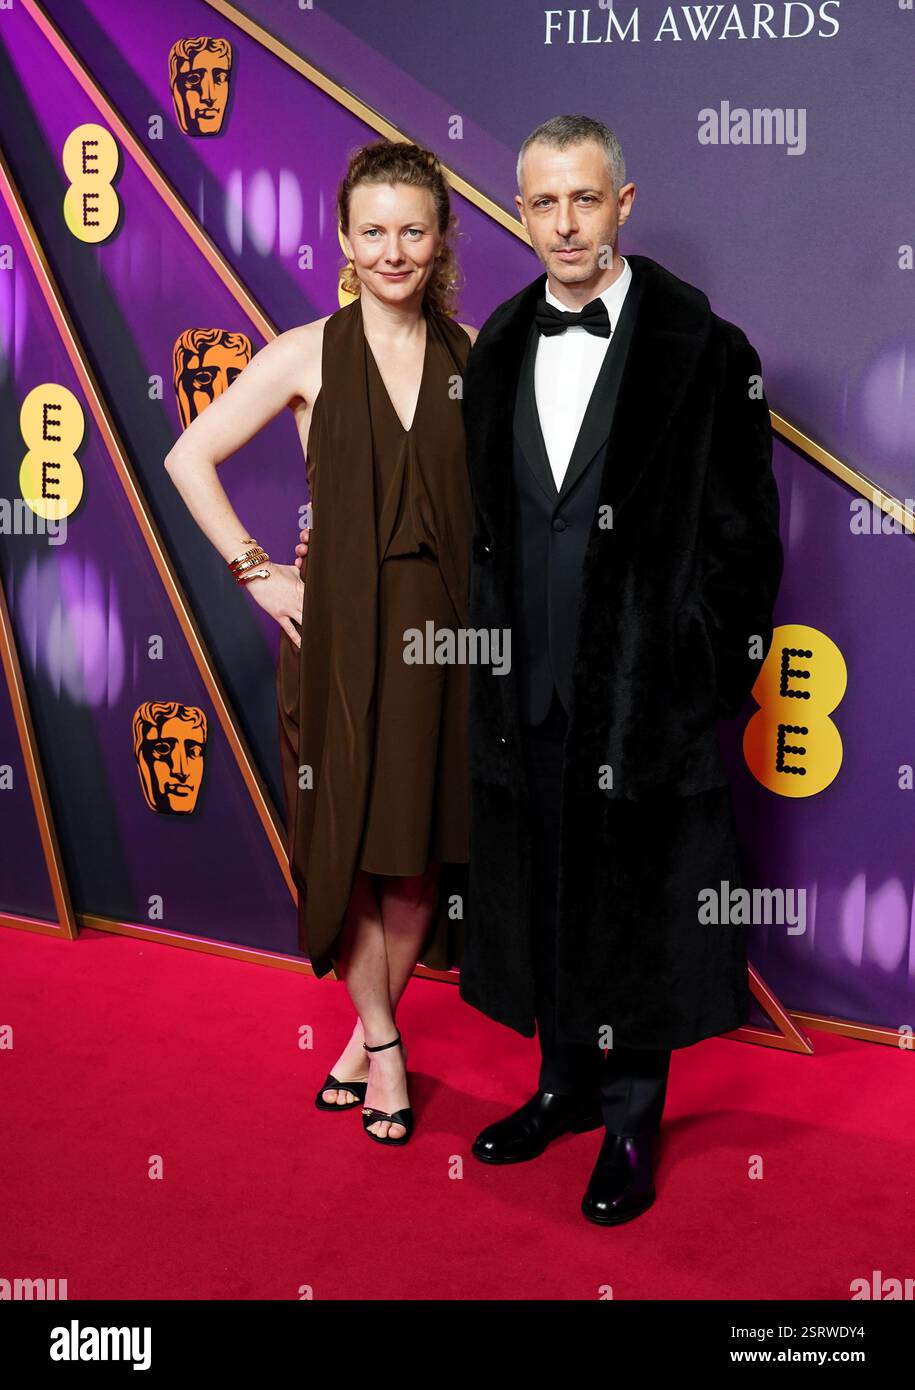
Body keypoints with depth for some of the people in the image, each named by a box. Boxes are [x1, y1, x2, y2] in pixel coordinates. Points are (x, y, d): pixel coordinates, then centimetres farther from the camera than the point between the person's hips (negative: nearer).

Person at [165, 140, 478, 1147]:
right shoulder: (307, 355, -1)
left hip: (442, 634, 2)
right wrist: (258, 574, -2)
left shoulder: (474, 355, 4)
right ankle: (379, 1040, 27)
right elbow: (189, 458, 3)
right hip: (337, 630, -1)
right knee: (349, 846, 5)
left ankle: (372, 1030, 31)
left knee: (420, 849, 9)